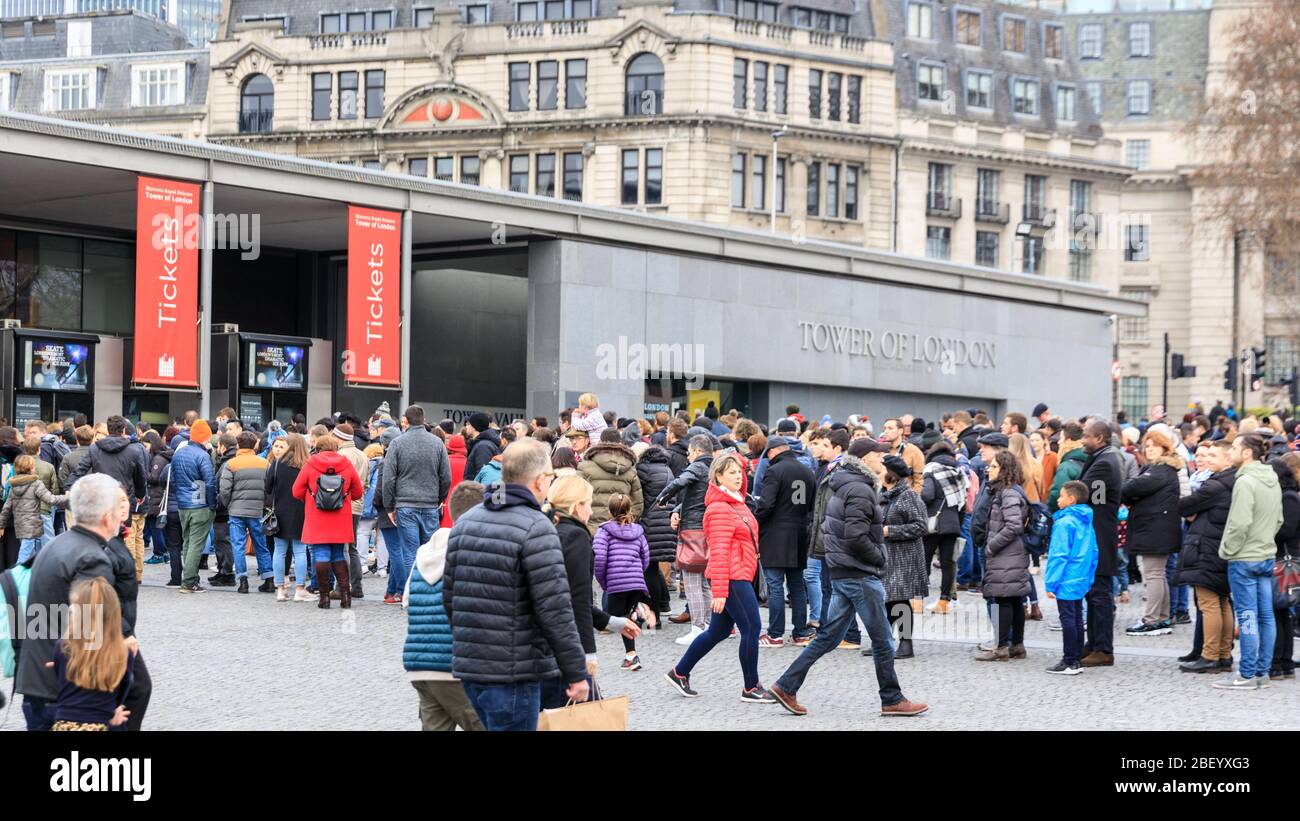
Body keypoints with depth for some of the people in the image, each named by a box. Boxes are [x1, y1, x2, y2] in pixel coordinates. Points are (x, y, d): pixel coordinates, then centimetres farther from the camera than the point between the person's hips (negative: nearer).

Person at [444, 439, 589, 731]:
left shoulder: (464, 522, 11)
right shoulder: (536, 528, -14)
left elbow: (448, 597, 15)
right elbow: (555, 611, -17)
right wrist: (577, 673, -11)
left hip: (468, 665, 8)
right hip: (513, 673, -8)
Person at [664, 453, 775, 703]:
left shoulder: (737, 504, 16)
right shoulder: (720, 509, -14)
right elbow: (719, 553, -19)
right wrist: (719, 592, -23)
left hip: (741, 577, 10)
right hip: (732, 579, -10)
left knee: (718, 631, 15)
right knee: (752, 628, -5)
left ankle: (679, 673, 26)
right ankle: (751, 688, 4)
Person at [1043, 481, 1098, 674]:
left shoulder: (1064, 523, -16)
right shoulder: (1087, 522, 9)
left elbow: (1058, 555, -18)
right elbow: (1094, 553, 14)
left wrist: (1050, 584, -14)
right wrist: (1089, 578, 20)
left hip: (1067, 582, -8)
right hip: (1082, 581, 8)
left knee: (1068, 619, -3)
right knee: (1077, 619, 14)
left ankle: (1070, 662, 0)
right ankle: (1077, 660, 20)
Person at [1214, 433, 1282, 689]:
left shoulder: (1245, 482, -18)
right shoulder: (1274, 482, 10)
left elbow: (1240, 524, -22)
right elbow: (1279, 520, 17)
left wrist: (1227, 550, -10)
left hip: (1244, 559, -8)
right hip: (1268, 556, 8)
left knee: (1247, 616, -4)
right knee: (1266, 616, 9)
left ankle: (1247, 675, -1)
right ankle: (1263, 672, 15)